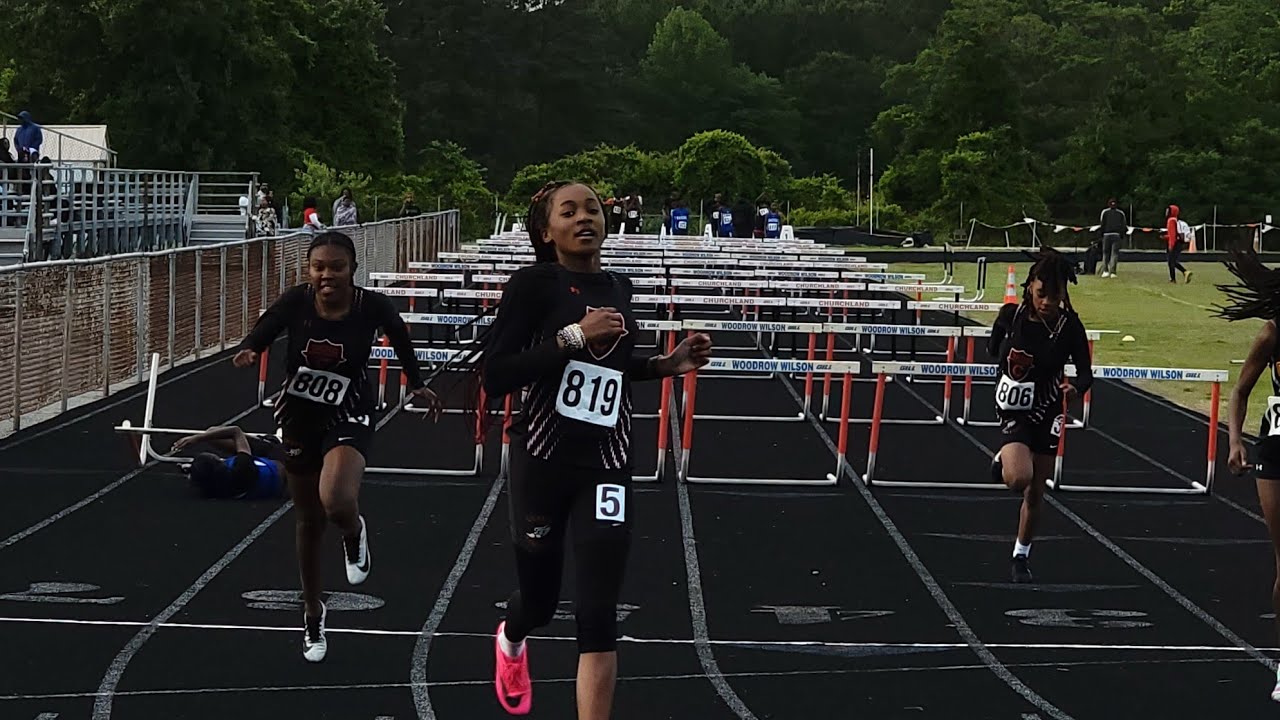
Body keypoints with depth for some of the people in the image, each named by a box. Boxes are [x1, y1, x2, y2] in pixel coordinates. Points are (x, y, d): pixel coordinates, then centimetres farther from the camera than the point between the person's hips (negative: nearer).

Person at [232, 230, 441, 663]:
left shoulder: (372, 307, -17)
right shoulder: (296, 302, -16)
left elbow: (399, 335, 2)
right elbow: (264, 331, -18)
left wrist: (417, 384, 11)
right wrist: (249, 352, -41)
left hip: (348, 417, -2)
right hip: (300, 416, 2)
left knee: (337, 502, -30)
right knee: (309, 521, 14)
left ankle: (354, 534, 9)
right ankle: (313, 615, 35)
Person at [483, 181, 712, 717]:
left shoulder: (619, 289, 8)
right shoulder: (533, 284, -9)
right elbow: (495, 377, -18)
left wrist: (666, 365, 9)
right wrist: (574, 335, -24)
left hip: (605, 465, 3)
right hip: (543, 463, -3)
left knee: (598, 616, -9)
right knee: (540, 601, 16)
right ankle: (511, 641, 54)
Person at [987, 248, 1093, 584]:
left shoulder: (1070, 325, -13)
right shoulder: (1011, 314, -12)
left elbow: (1086, 372, -9)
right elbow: (994, 348, 9)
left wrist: (1075, 387, -31)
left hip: (1047, 414, 1)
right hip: (1014, 409, -1)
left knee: (1035, 494, 10)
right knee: (1019, 478, -25)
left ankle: (1021, 556, 30)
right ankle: (1002, 461, 12)